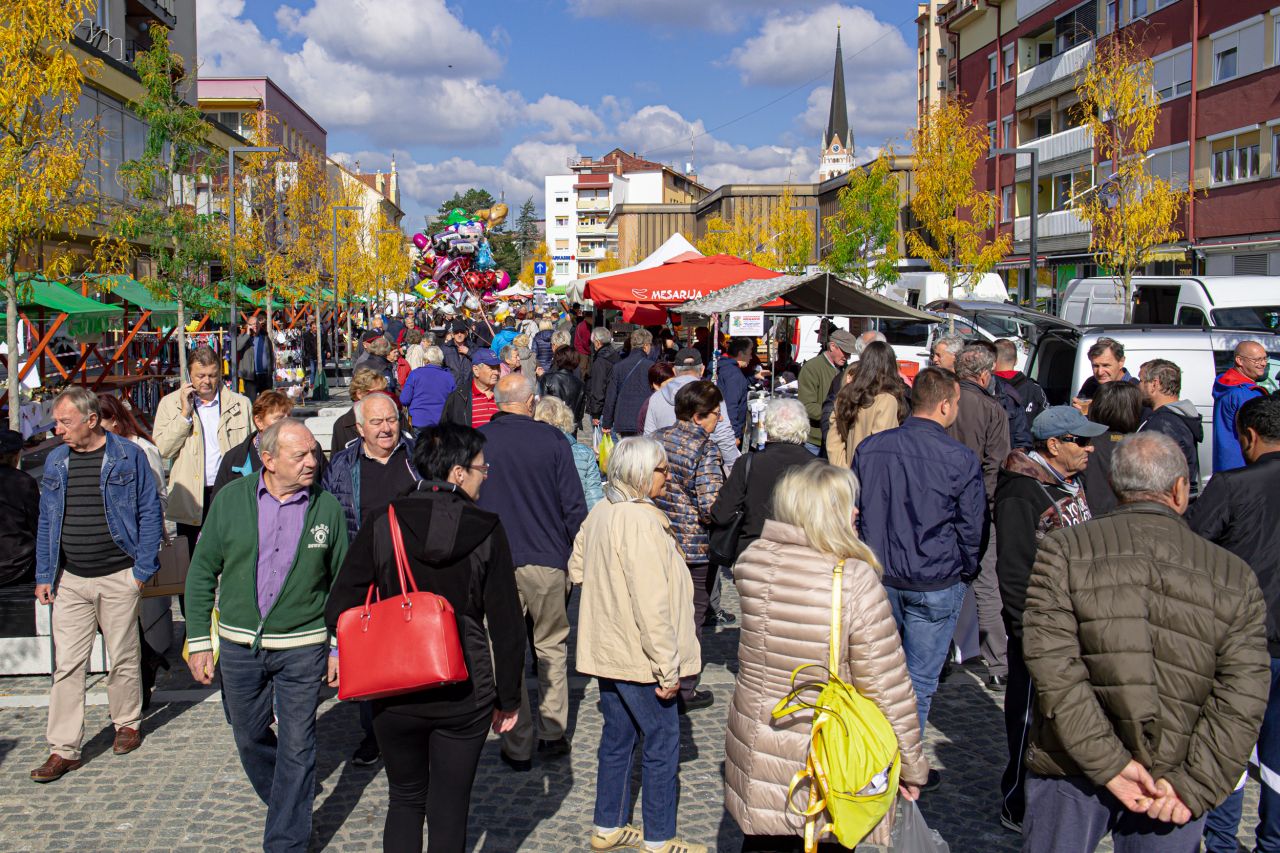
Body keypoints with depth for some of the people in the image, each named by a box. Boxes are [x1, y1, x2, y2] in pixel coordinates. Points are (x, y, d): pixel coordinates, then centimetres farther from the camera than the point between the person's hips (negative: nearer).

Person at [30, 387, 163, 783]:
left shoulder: (128, 456, -5)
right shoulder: (55, 461, 8)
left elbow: (150, 513, -3)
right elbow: (46, 522, 13)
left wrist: (142, 569, -8)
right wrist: (44, 576, 7)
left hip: (118, 578, -3)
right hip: (69, 580, 3)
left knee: (123, 659, 8)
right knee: (66, 665, 1)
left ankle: (127, 723, 29)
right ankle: (64, 749, 6)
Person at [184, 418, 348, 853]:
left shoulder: (326, 507, -5)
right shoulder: (232, 499, -4)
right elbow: (202, 572, 2)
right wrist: (198, 641, -1)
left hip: (302, 648, -2)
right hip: (239, 646, 2)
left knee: (296, 748, 1)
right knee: (249, 738, 18)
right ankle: (284, 802, 45)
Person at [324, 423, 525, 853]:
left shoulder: (381, 524, -7)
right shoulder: (487, 530, -9)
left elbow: (338, 612, -7)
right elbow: (507, 624, -6)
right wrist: (508, 700, 5)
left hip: (395, 693, 1)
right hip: (465, 695, -1)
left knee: (405, 800, 21)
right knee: (450, 810, 13)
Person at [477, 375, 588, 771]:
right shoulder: (552, 439, -5)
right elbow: (574, 505, -3)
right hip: (548, 561, 0)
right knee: (552, 645, 17)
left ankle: (518, 747, 12)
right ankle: (554, 733, 23)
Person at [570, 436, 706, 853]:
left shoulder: (600, 513, 5)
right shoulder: (641, 522, -23)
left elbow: (577, 568, 18)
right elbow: (652, 603, -25)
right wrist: (668, 668, -20)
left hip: (606, 648, 9)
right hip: (637, 657, -9)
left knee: (617, 736, 19)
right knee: (661, 744, 4)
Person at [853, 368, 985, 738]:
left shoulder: (869, 448, -1)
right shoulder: (962, 460, -13)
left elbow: (852, 513, 7)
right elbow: (971, 530, -5)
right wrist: (965, 576, 12)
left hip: (878, 578, 4)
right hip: (936, 585, -4)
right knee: (919, 680, 8)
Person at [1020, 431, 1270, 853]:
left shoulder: (1064, 549, -6)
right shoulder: (1235, 576, -1)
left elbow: (1053, 665, -15)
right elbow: (1242, 697, -8)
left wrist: (1109, 763, -13)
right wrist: (1192, 785, -9)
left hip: (1070, 770, -1)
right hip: (1175, 773, 1)